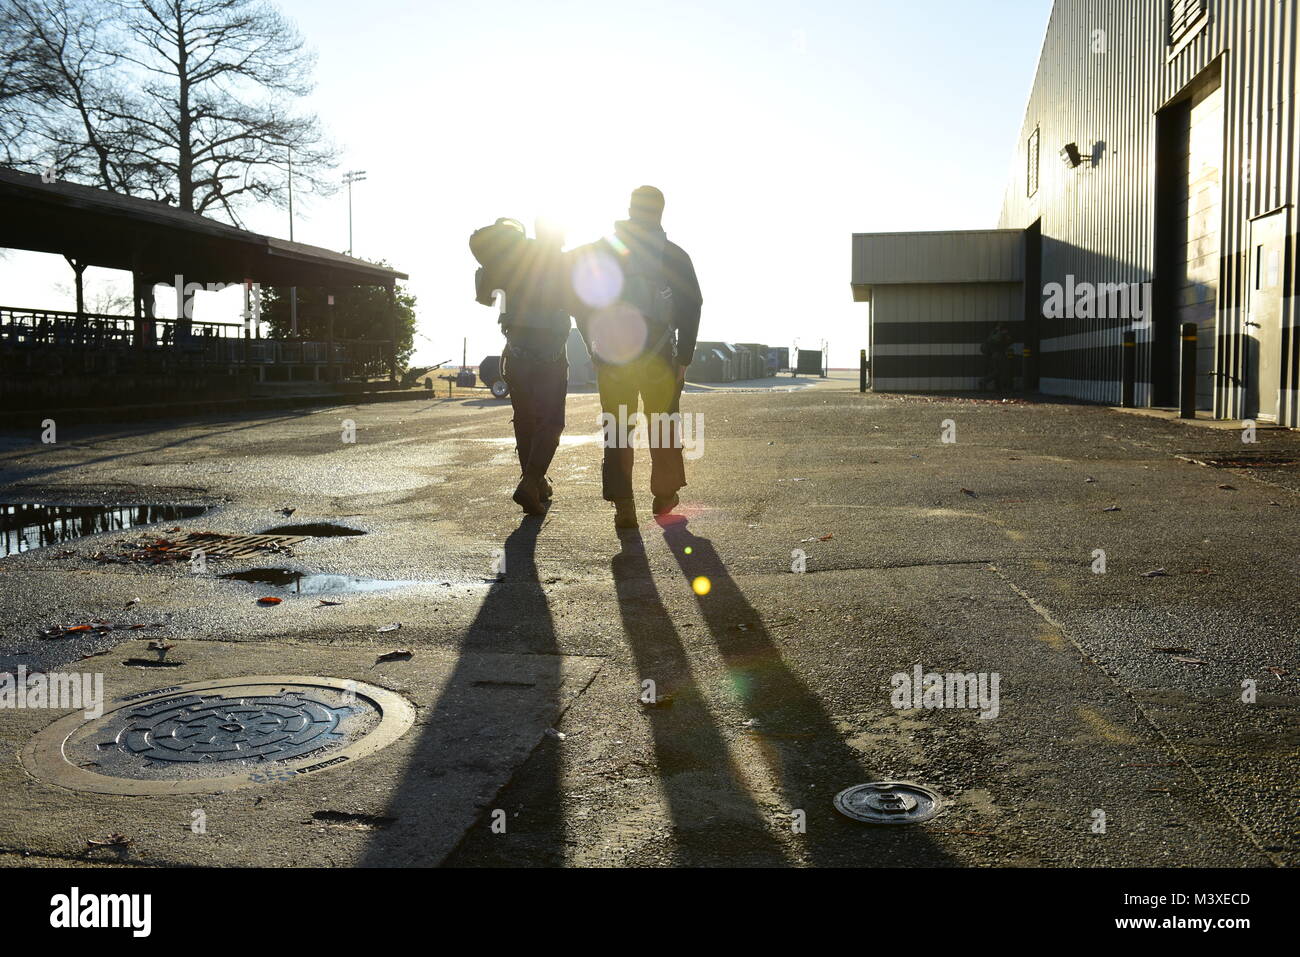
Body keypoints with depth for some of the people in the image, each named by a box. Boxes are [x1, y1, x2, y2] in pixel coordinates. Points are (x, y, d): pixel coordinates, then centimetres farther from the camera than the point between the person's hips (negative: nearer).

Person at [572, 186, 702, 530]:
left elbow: (580, 305, 3)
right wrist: (683, 358, 1)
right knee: (664, 423, 16)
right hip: (658, 355, 0)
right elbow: (691, 308, -2)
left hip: (611, 354, 1)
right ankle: (664, 495, 25)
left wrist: (594, 349, 9)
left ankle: (623, 505, -3)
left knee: (617, 429, 5)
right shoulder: (674, 256, 3)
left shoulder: (599, 251, 6)